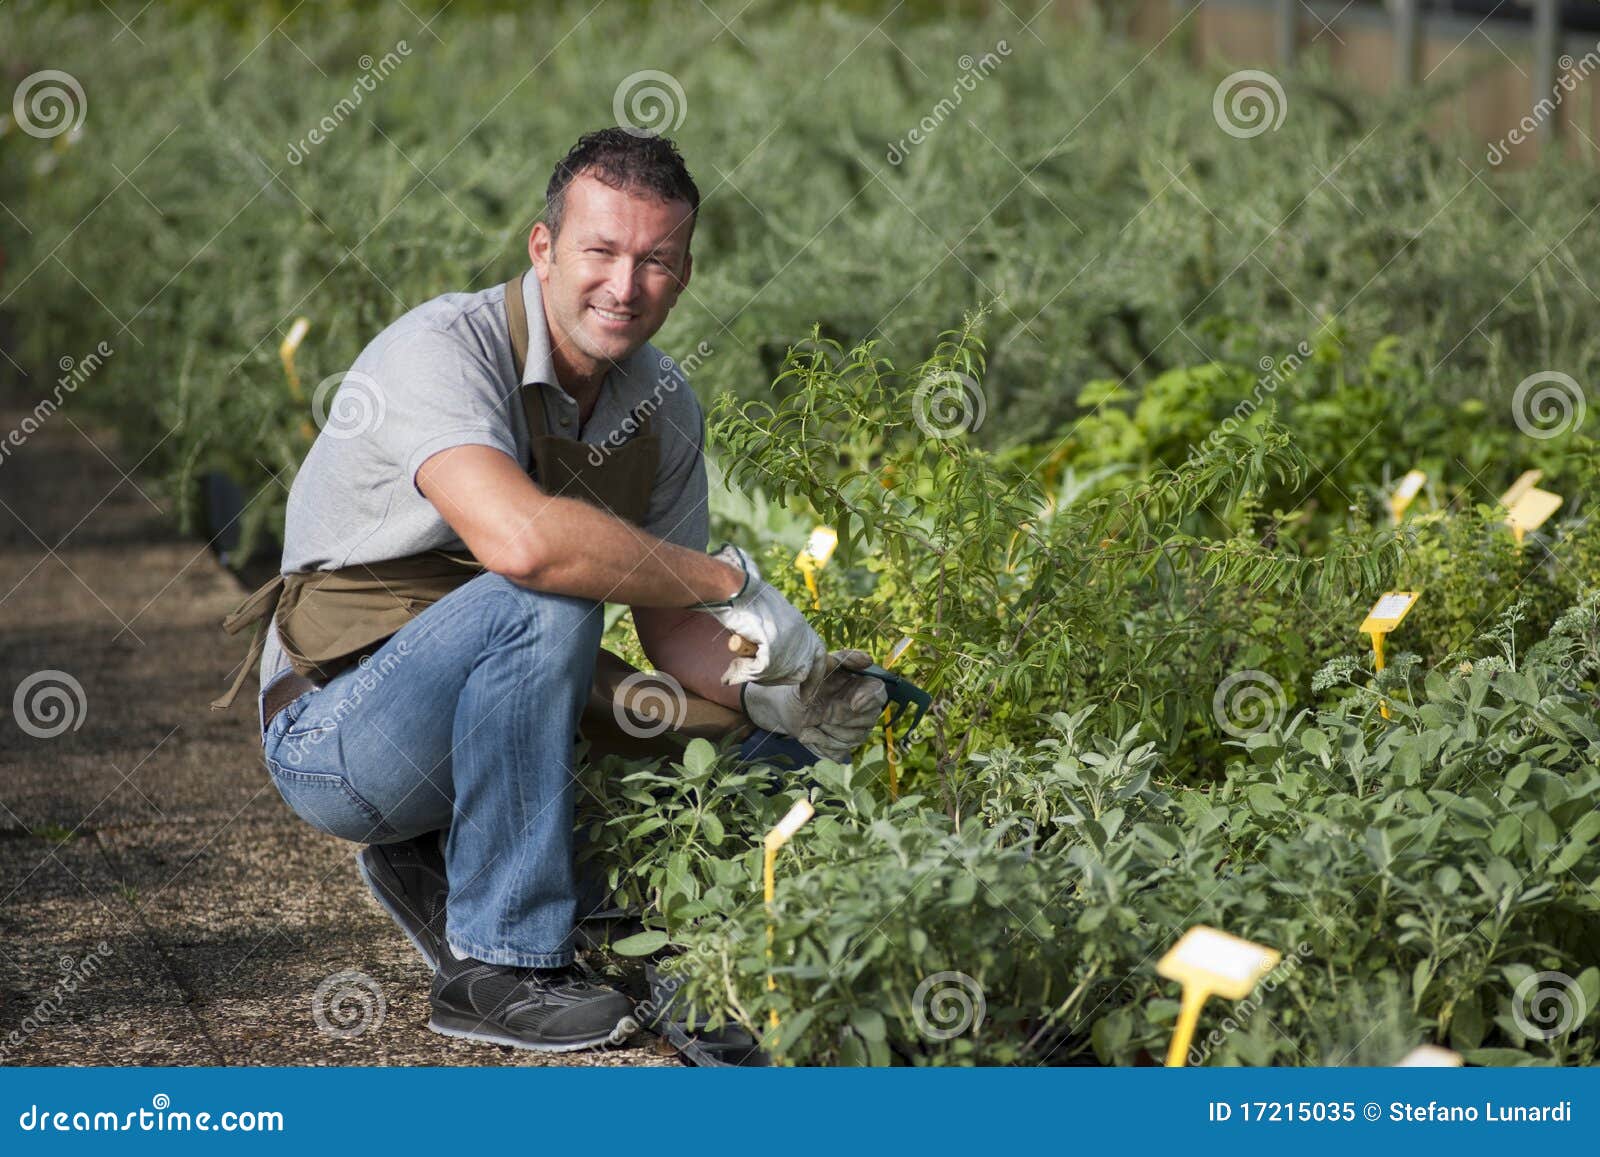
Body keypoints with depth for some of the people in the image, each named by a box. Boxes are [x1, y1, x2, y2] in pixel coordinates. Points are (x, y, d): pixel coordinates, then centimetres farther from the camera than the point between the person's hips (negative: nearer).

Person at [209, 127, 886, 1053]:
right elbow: (520, 539, -41)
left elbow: (671, 626, 5)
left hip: (477, 715, 8)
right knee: (548, 601, -34)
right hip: (341, 728, -7)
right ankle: (501, 962, -22)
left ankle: (440, 869, 8)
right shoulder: (443, 349, -22)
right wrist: (735, 582, -30)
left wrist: (768, 697, -17)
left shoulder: (665, 407, 2)